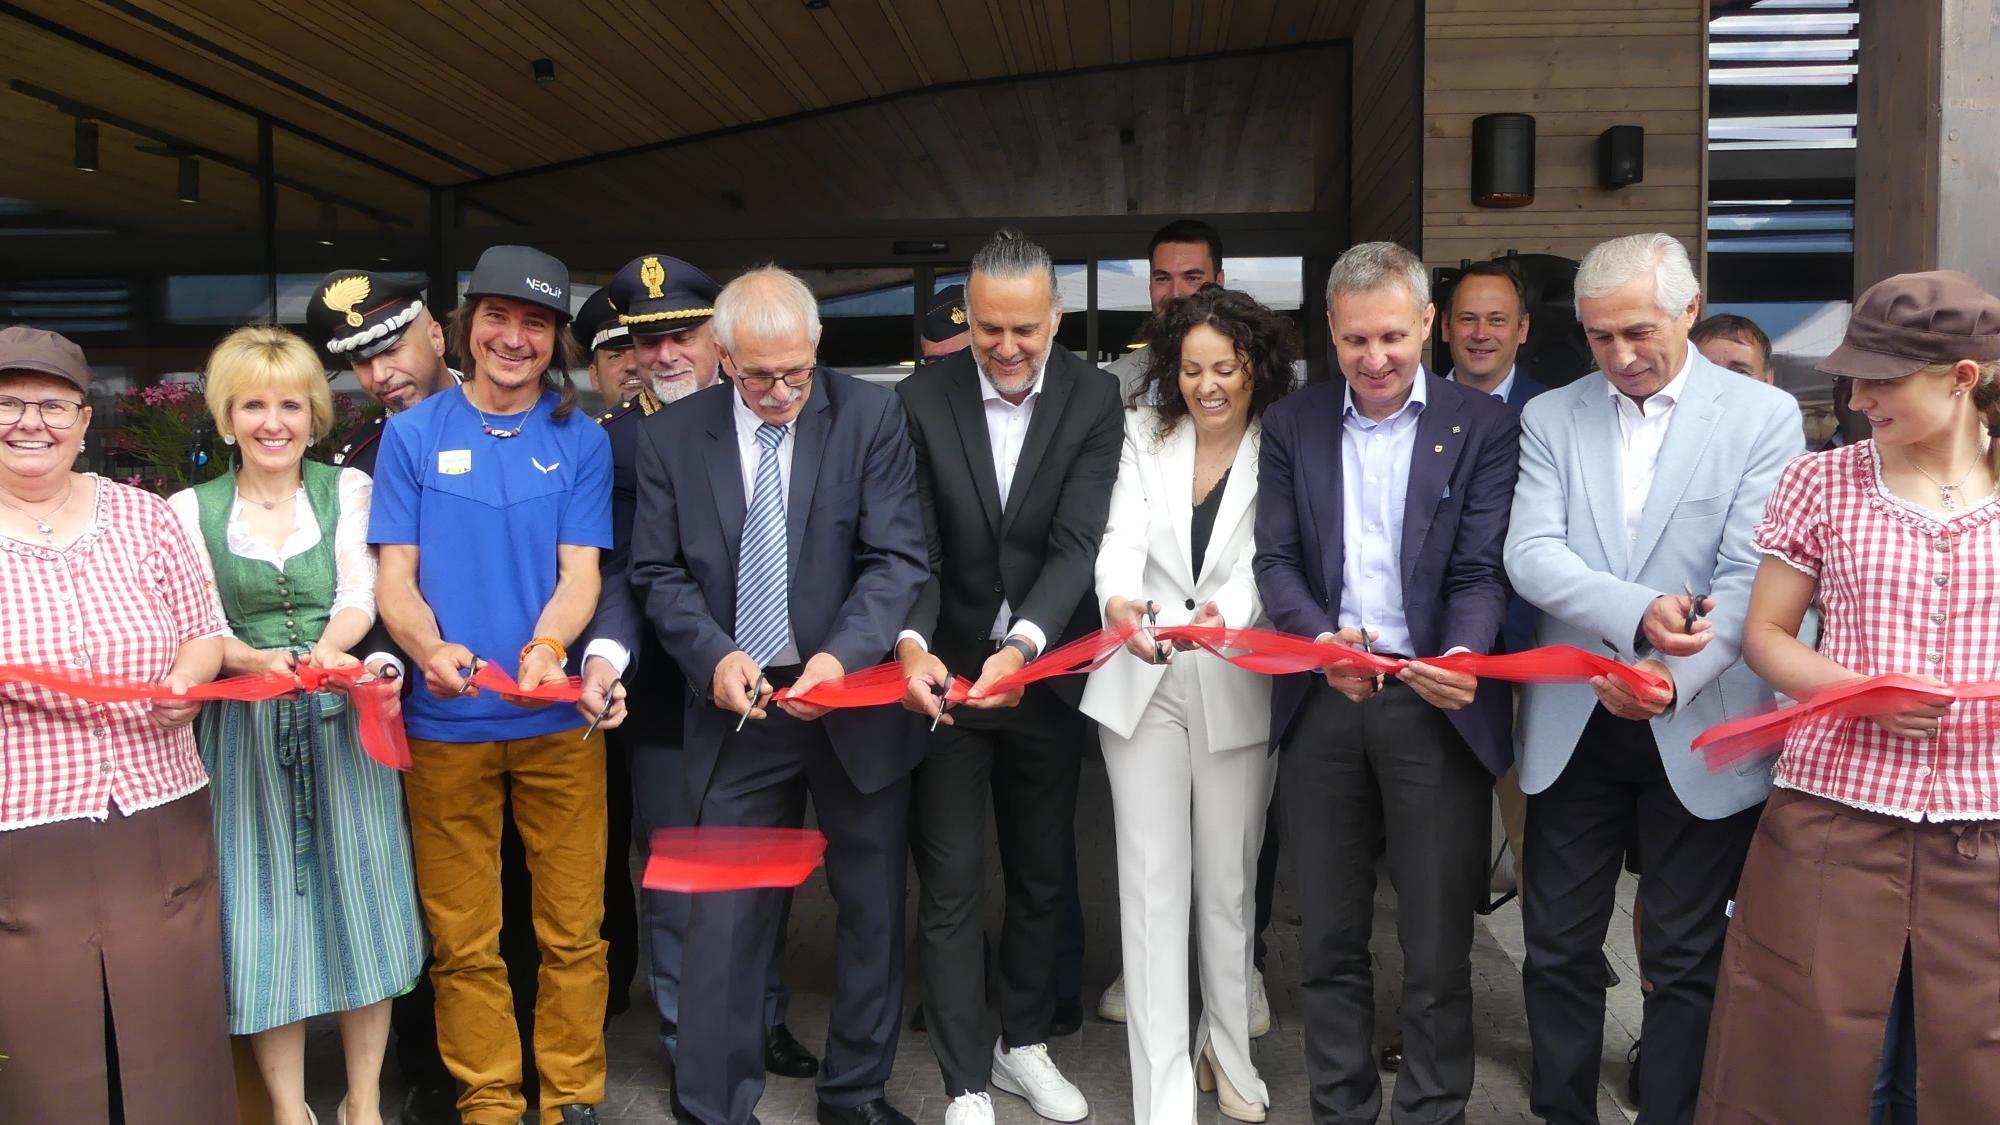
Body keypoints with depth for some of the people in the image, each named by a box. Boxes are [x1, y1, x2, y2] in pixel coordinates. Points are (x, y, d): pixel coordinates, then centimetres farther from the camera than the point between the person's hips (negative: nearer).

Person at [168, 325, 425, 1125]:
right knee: (265, 910, 5)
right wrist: (264, 662, -22)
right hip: (247, 728, 0)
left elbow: (360, 597, -5)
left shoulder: (348, 490, 5)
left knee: (357, 892, 4)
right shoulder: (191, 509, 5)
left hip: (344, 720, 0)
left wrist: (321, 653, -26)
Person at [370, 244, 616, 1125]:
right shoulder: (413, 435, 5)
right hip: (445, 723, 0)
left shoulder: (581, 441, 5)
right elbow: (394, 576, 2)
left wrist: (545, 649, -22)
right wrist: (430, 649, -19)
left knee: (573, 931, 6)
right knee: (462, 941, 8)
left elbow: (579, 574, -1)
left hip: (557, 721, 0)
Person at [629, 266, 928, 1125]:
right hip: (737, 708, 0)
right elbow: (658, 571, 2)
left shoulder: (870, 417, -5)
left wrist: (843, 655, -23)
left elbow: (896, 557, -8)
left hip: (856, 699, 0)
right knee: (724, 918, 2)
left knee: (872, 910, 13)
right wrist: (714, 654, -15)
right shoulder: (671, 436, 0)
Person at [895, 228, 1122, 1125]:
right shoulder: (922, 400, -8)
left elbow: (1078, 541, -16)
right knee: (950, 885, 4)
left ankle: (1025, 1042, 37)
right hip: (943, 671, -1)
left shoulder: (1092, 398, -8)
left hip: (1045, 671, 2)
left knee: (1043, 874, 16)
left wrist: (1022, 644, -31)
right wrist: (912, 644, -29)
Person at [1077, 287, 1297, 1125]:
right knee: (1153, 887, 1)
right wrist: (1119, 601, -30)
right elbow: (1122, 540, -8)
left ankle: (1229, 1052, 32)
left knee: (1230, 882, 12)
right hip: (1144, 683, 1)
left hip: (1238, 687, -1)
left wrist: (1223, 611, -36)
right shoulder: (1144, 437, 5)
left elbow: (1265, 562, -14)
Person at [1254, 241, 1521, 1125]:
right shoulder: (1291, 425, 7)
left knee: (1438, 938, 7)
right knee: (1330, 931, 13)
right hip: (1322, 700, 2)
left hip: (1434, 703, -2)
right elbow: (1275, 560, 1)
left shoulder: (1483, 426, 0)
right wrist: (1321, 637, -19)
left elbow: (1482, 571, -5)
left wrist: (1462, 657, -26)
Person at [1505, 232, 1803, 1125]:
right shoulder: (1551, 417, 4)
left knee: (1685, 960, 11)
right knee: (1558, 949, 12)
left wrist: (1674, 679, -24)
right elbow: (1531, 555, -9)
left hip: (1697, 733, -2)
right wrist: (1636, 610, -24)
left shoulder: (1763, 416, -3)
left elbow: (1751, 579, -11)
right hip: (1573, 725, 2)